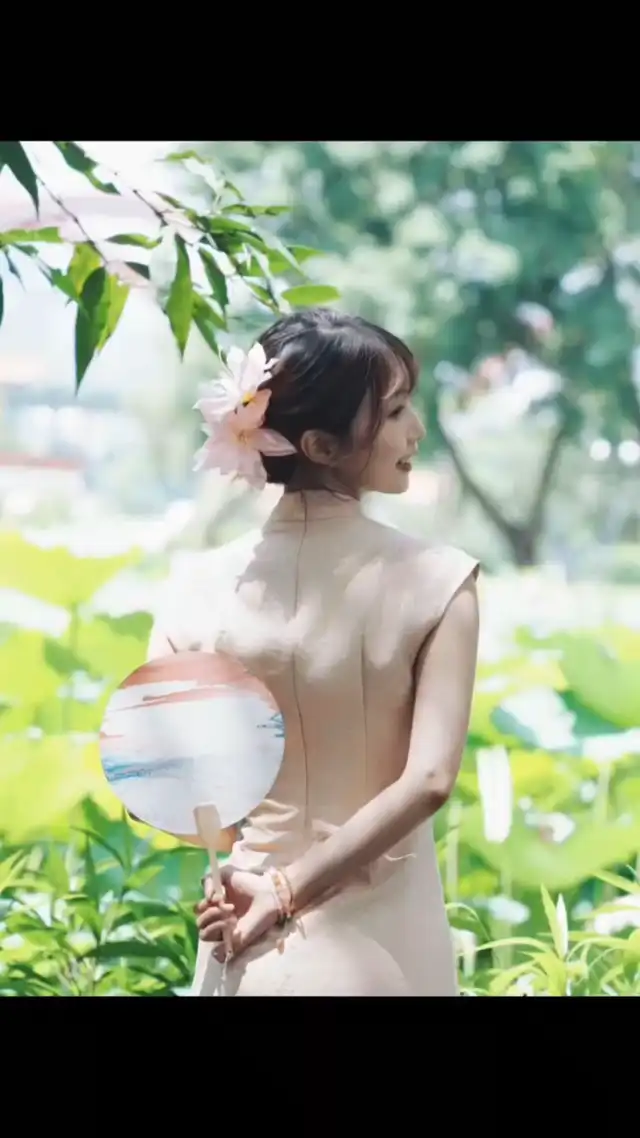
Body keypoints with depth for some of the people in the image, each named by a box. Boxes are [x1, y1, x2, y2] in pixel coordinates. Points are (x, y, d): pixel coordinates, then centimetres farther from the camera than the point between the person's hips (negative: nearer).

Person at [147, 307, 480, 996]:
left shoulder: (208, 584, -6)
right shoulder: (434, 580, -13)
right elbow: (428, 780, -22)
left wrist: (240, 837, 7)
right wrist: (290, 890, -16)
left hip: (255, 951, 2)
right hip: (384, 947, -2)